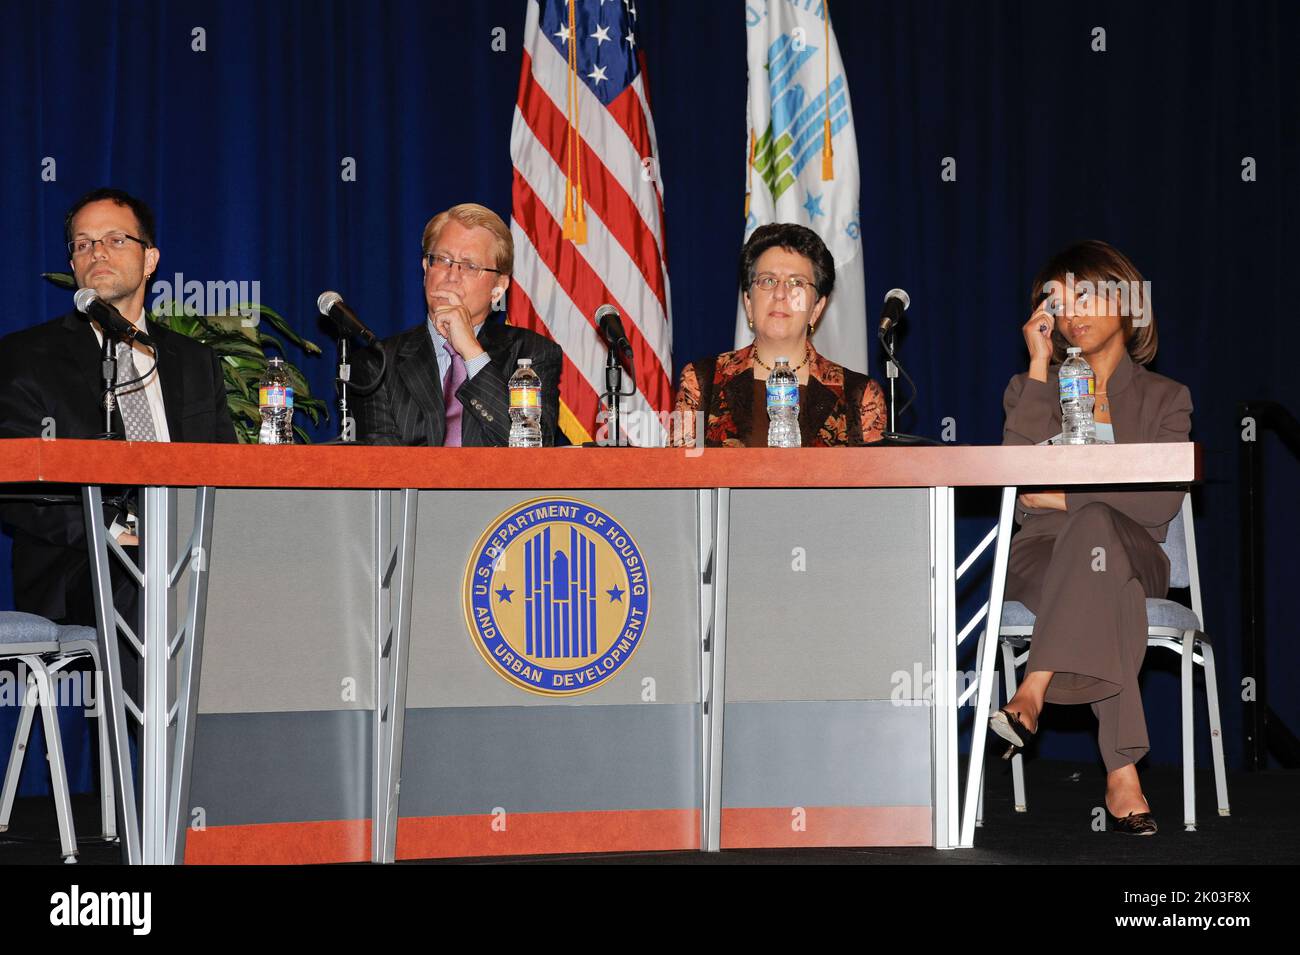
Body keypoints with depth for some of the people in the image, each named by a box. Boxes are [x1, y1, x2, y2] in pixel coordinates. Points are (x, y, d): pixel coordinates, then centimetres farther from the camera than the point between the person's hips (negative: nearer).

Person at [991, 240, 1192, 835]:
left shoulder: (1164, 399, 14)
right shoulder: (1030, 389, 18)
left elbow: (1162, 502, -4)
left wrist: (1068, 498, -12)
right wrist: (1040, 368, -3)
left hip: (1134, 555, -1)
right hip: (1043, 556, 1)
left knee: (1094, 525, -39)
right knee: (1107, 591, -38)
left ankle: (1033, 693, -48)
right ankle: (1121, 772, -47)